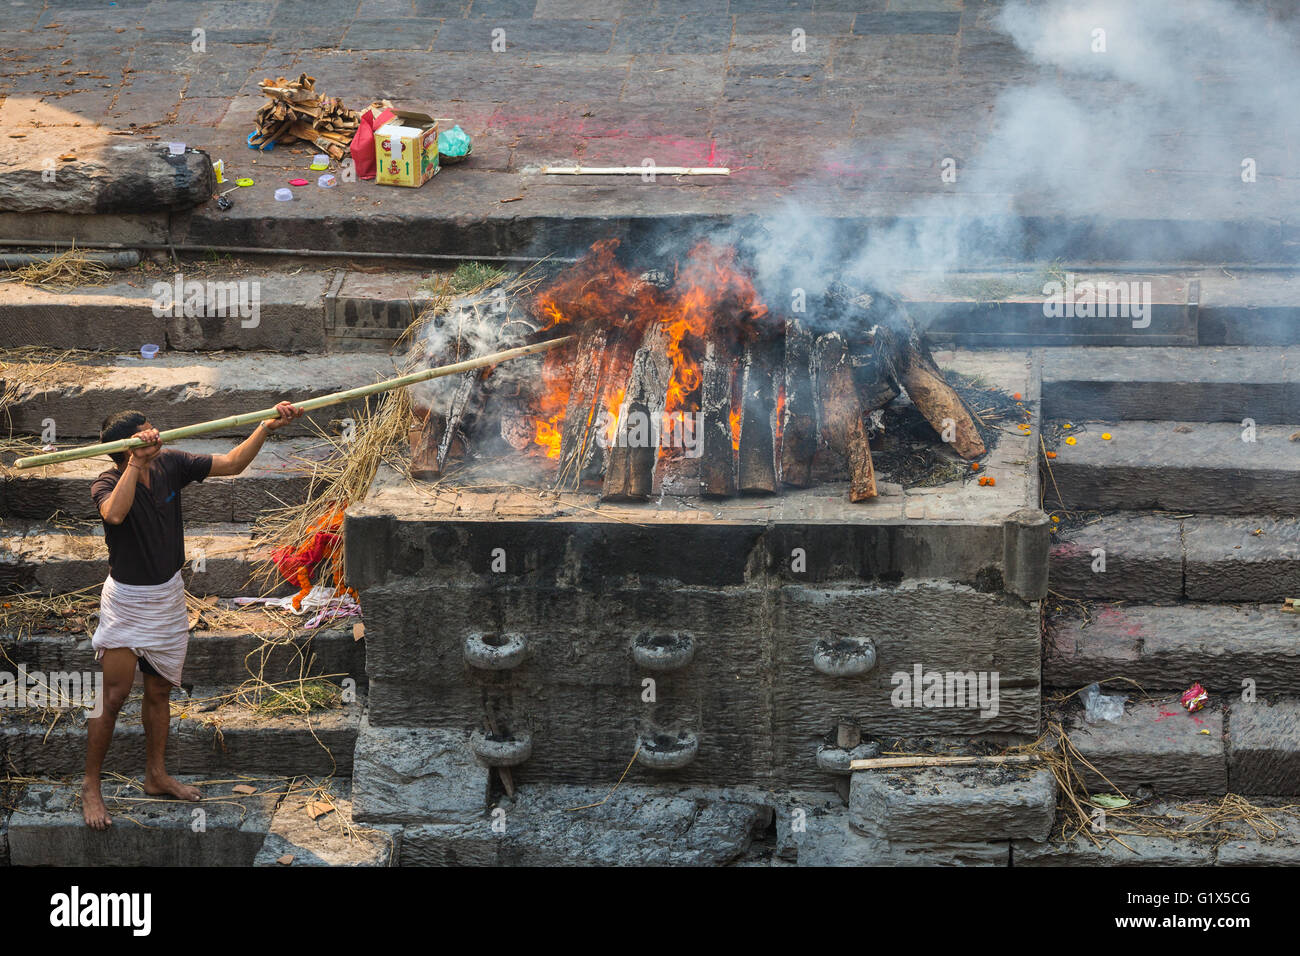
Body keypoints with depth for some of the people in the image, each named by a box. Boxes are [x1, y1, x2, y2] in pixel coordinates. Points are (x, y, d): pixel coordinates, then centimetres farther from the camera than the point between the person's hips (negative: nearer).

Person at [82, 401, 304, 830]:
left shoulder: (170, 464, -7)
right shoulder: (108, 484, -23)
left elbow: (230, 464, -2)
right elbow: (115, 513, -47)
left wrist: (266, 428, -13)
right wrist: (136, 461, -47)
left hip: (168, 595, 6)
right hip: (127, 598, -6)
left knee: (159, 691, 15)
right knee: (115, 694, -7)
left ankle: (156, 775, 29)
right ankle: (90, 787, 3)